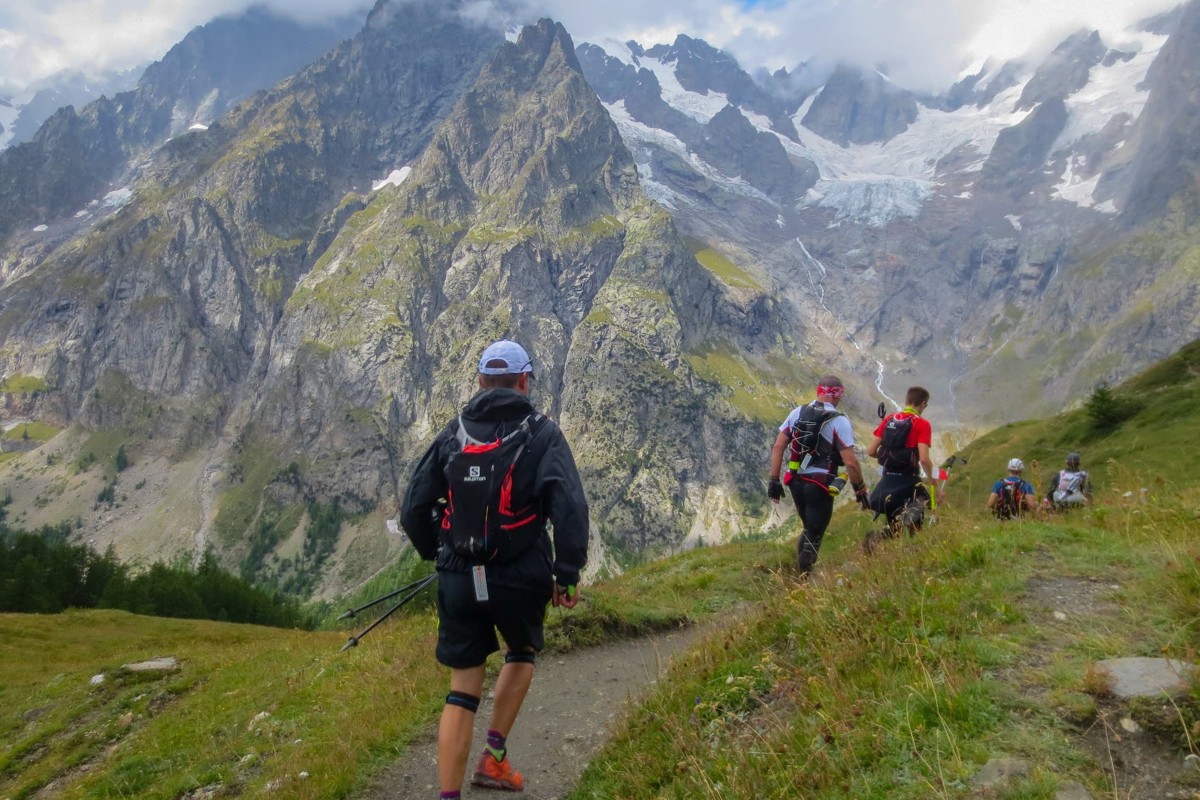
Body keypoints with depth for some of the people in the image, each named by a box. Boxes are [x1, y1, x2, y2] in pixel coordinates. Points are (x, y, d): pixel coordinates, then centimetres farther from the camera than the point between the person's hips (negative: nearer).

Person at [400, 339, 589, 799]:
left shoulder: (453, 433, 4)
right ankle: (494, 758, 24)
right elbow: (570, 507, -18)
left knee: (462, 690, 11)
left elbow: (413, 509, 5)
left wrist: (436, 554, 22)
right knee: (522, 653, 28)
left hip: (458, 580, 2)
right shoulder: (541, 433, -6)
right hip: (520, 579, -2)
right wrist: (567, 574, -9)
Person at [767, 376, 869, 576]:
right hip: (821, 485, -6)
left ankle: (800, 570, 27)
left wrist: (774, 480, 6)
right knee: (814, 536, 5)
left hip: (795, 482, 6)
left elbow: (778, 447, 2)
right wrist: (860, 489, -2)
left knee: (808, 529, 24)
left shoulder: (797, 412, 4)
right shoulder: (839, 421, -12)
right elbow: (850, 462, -15)